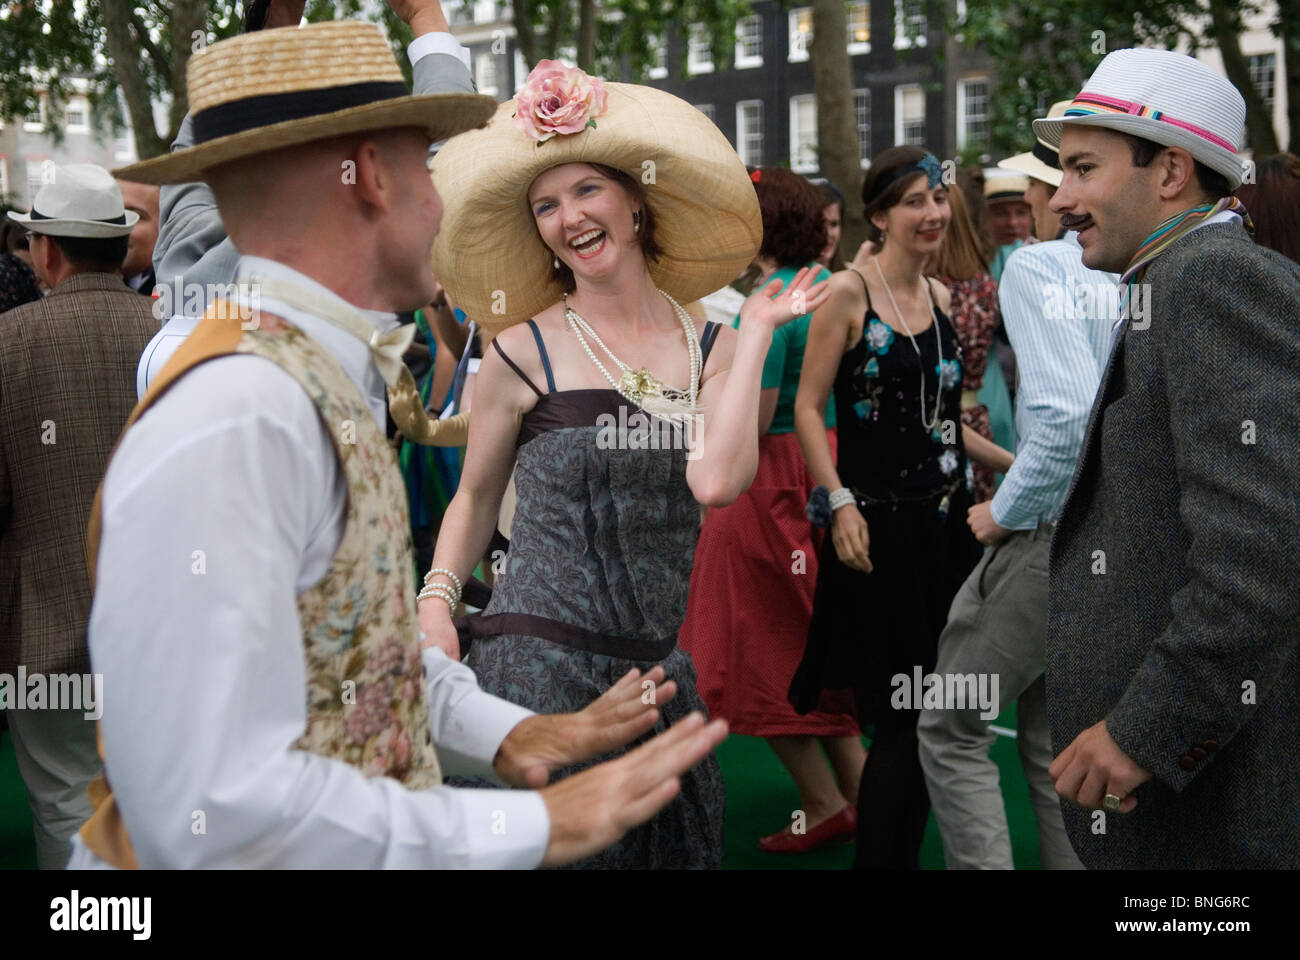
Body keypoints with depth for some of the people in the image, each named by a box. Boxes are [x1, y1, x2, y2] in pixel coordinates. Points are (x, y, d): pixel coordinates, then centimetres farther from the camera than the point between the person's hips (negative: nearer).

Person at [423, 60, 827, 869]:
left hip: (655, 670, 3)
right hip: (535, 661, -3)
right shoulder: (523, 352, -2)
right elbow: (476, 497, 9)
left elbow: (718, 482, -13)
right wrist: (437, 602, -6)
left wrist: (756, 332, -6)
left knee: (676, 840, 10)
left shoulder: (712, 348, 5)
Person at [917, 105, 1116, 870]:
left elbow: (1065, 417, -26)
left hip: (1052, 533, -7)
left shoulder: (1039, 267, -14)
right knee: (1057, 740, 20)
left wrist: (1005, 513, -12)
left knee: (953, 729, 6)